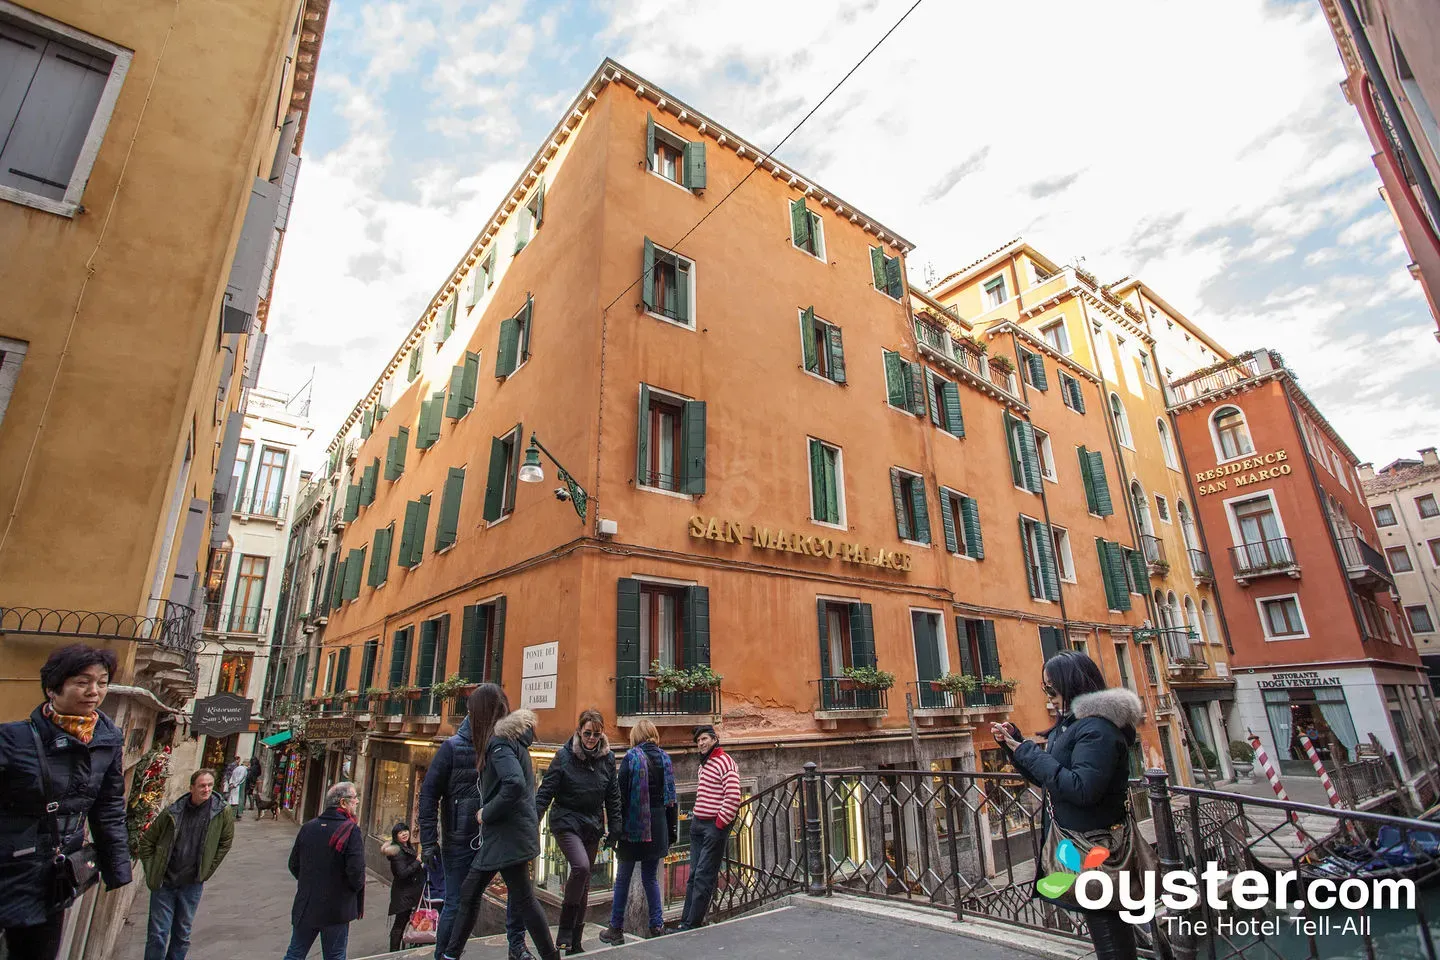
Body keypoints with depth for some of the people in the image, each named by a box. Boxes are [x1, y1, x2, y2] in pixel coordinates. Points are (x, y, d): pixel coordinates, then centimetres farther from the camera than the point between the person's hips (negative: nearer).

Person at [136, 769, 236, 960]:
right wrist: (151, 871, 0)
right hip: (164, 882, 0)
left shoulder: (223, 812, -10)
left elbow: (225, 842, 2)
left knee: (182, 935, 14)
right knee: (158, 934, 5)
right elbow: (146, 840, 5)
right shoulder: (173, 812, -9)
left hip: (192, 885, 1)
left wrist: (206, 872, 1)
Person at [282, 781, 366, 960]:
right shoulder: (351, 831, -19)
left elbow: (294, 865, 7)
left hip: (305, 905, 5)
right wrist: (355, 888, -3)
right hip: (336, 909, -5)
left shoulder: (308, 827, -1)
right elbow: (356, 871, -24)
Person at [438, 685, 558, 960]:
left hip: (509, 834, -9)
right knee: (469, 891, 19)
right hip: (500, 834, 9)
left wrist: (487, 813, -18)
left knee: (523, 900, 1)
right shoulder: (512, 737, 9)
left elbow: (514, 785, -32)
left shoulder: (499, 740, -19)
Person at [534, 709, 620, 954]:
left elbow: (613, 796, 7)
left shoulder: (607, 758, 0)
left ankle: (575, 943, 26)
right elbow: (546, 791, -10)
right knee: (581, 867, -26)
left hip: (593, 826, 4)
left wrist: (615, 830, 6)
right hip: (566, 822, -4)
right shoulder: (564, 756, -11)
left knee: (584, 886, 11)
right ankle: (564, 931, -8)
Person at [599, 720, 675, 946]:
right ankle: (657, 926, 14)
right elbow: (671, 797, 8)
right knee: (650, 878, 15)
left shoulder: (632, 757, -9)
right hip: (657, 827, 4)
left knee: (623, 878, 10)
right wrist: (672, 830, 14)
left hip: (634, 825, -4)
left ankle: (616, 929, 18)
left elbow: (621, 794, -11)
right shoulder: (664, 758, 5)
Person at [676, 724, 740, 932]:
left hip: (714, 827, -9)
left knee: (703, 877, -4)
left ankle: (691, 924, 2)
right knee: (694, 875, 12)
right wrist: (695, 815, 15)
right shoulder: (704, 764, 16)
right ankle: (686, 921, 19)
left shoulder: (725, 762, -13)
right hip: (698, 825, 9)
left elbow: (733, 797, -21)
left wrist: (720, 824, -18)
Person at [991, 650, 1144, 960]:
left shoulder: (1097, 729, -22)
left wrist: (1028, 752, -24)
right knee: (1108, 929, 22)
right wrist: (1014, 743, 3)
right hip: (1077, 844, 10)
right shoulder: (1069, 725, 9)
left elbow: (1082, 789, -31)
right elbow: (1045, 778, 16)